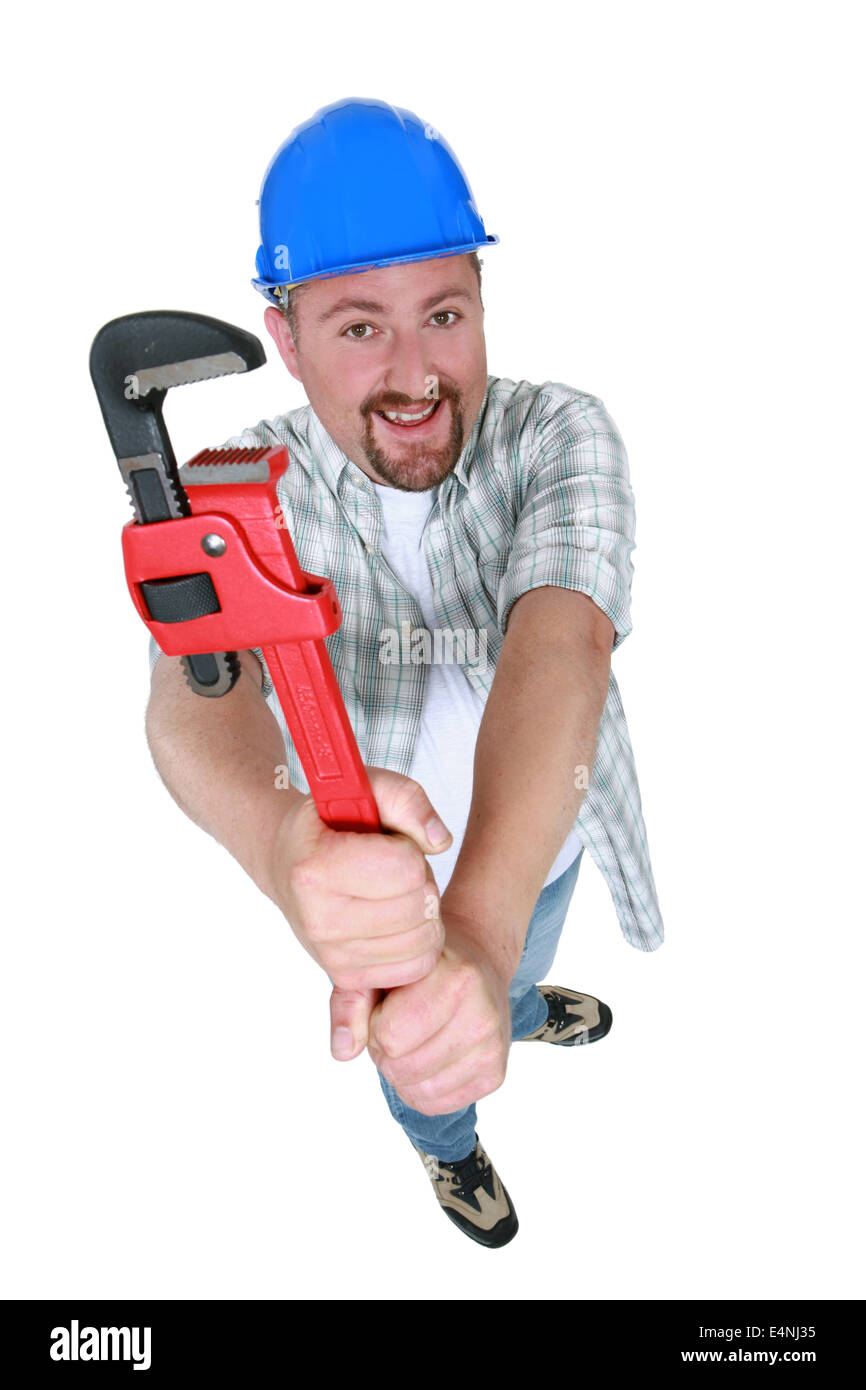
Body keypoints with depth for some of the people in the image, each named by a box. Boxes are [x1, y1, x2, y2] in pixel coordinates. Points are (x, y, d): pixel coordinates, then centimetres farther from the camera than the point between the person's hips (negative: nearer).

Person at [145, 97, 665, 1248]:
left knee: (513, 975, 35)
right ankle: (448, 1147, 66)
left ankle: (526, 1010, 74)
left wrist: (485, 933, -60)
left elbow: (561, 646, -44)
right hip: (379, 879, -1)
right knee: (415, 1027, 28)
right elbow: (194, 687, -43)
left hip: (534, 845, 2)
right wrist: (276, 836, -69)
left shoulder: (559, 436, -26)